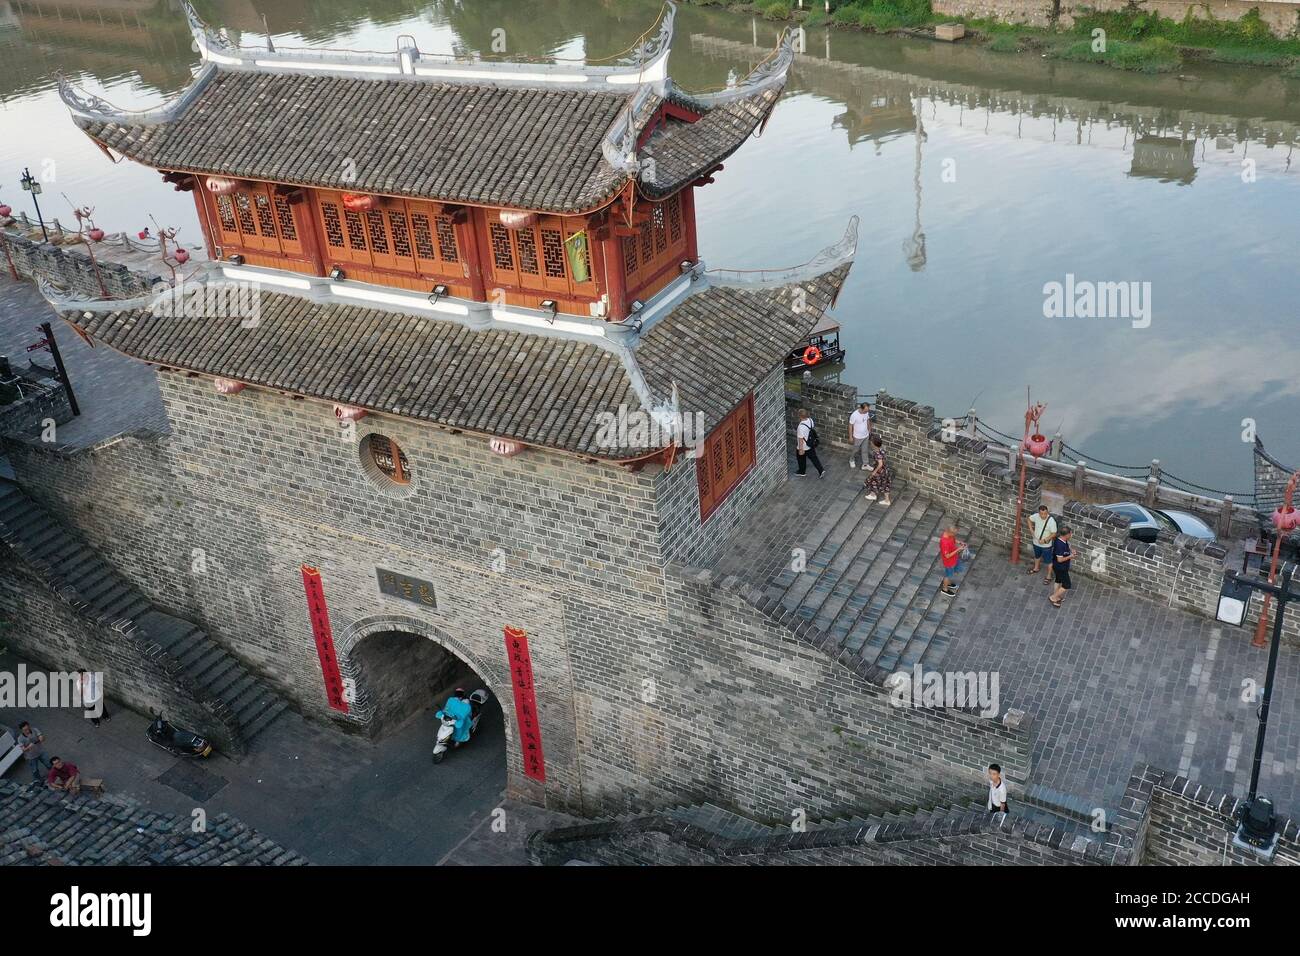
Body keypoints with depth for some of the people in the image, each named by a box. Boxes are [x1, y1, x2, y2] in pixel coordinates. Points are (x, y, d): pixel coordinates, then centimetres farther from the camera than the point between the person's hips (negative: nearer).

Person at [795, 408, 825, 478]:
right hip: (811, 445, 7)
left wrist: (801, 449, -17)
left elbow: (801, 439, -27)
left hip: (803, 447, -7)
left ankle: (802, 472, 39)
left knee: (802, 459, 19)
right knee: (813, 458, 21)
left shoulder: (801, 427, -35)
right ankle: (821, 471, 21)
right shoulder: (810, 420, -11)